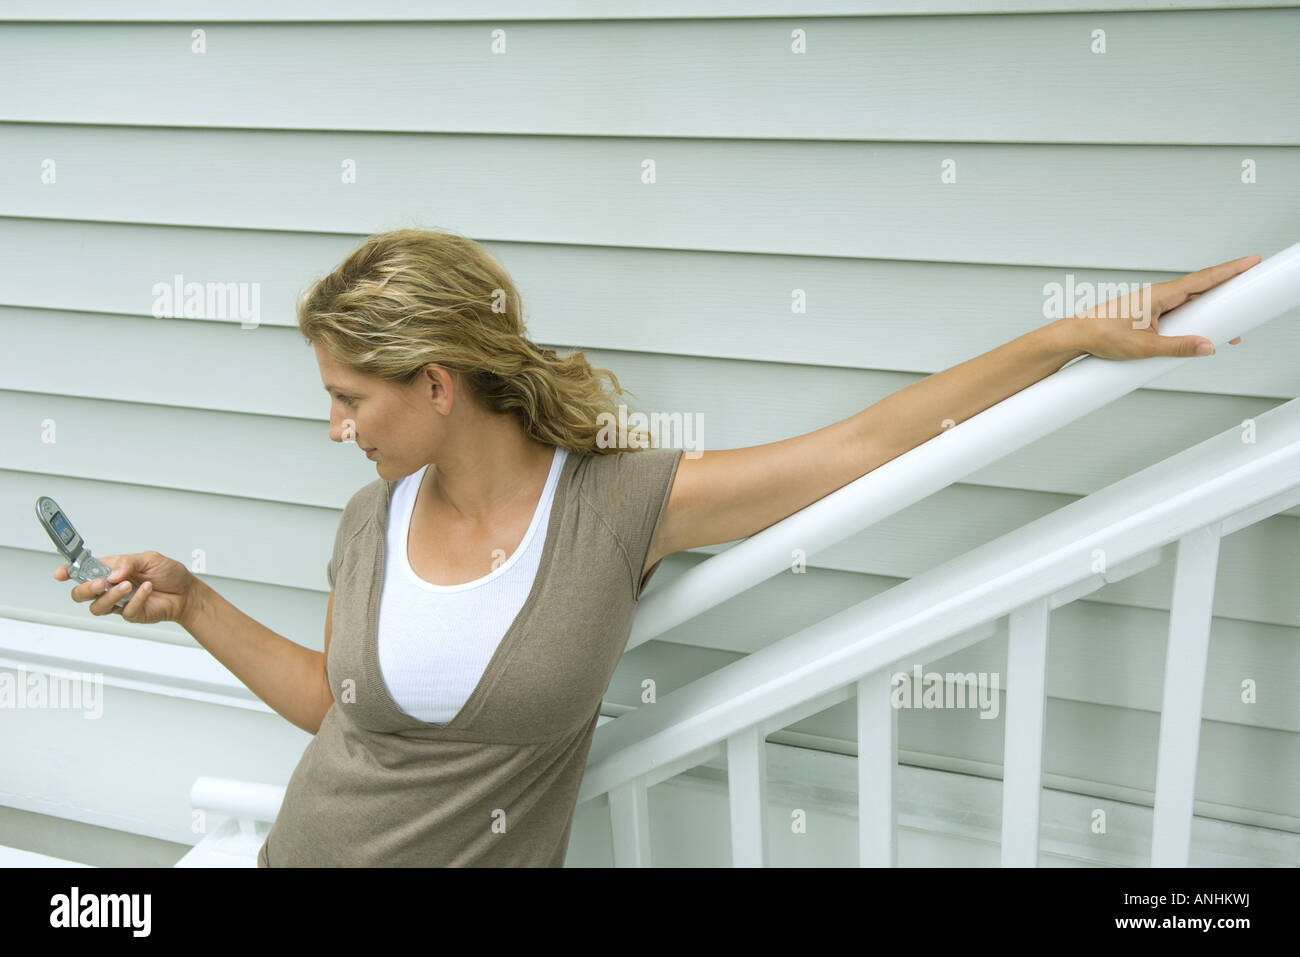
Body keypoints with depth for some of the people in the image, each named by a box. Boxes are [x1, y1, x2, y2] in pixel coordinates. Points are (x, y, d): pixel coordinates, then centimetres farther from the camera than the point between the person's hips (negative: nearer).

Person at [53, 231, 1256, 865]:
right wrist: (188, 599, 4)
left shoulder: (621, 503, -16)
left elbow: (866, 442, -15)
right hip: (310, 848, 3)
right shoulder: (371, 522, -4)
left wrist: (1082, 332, -17)